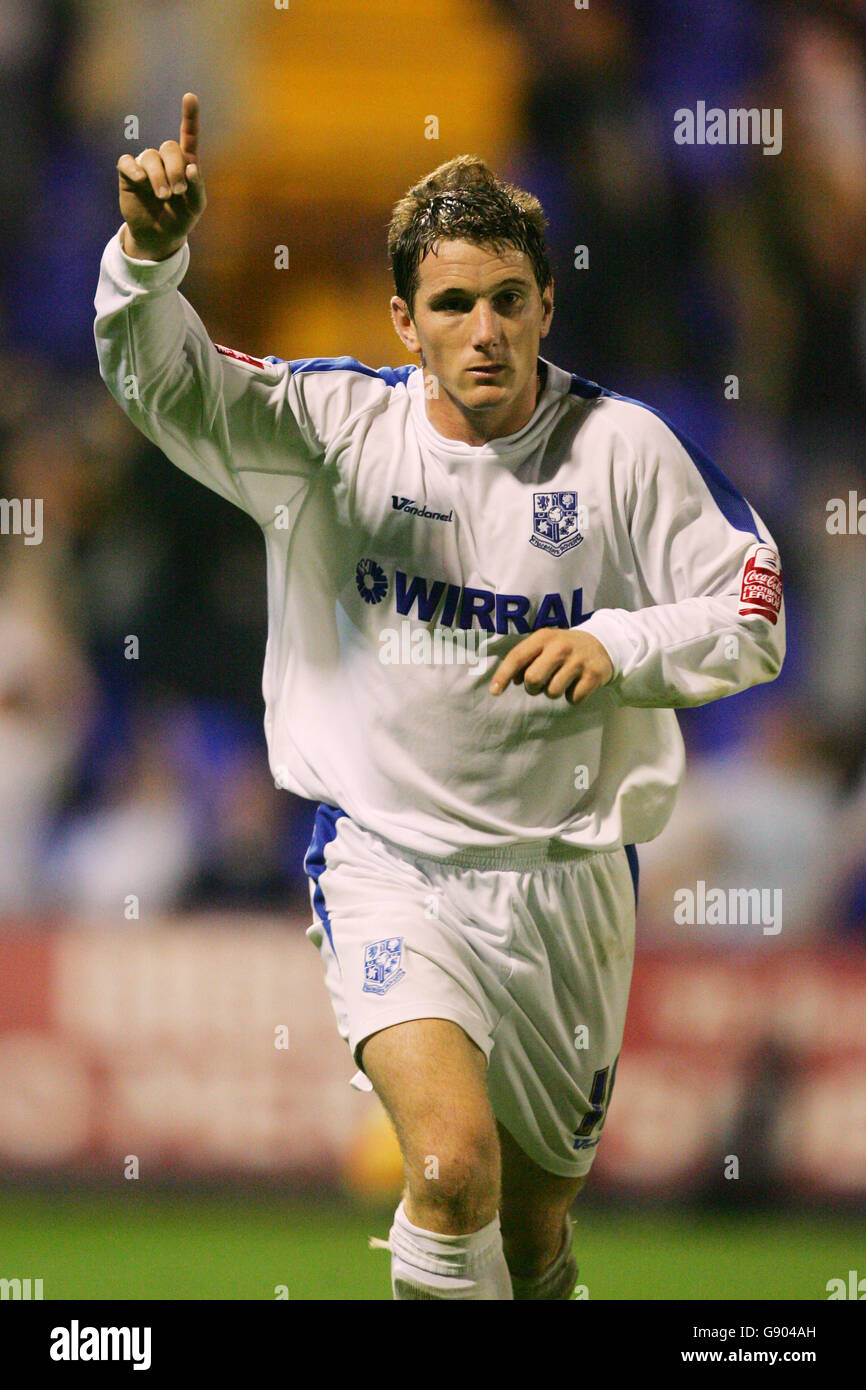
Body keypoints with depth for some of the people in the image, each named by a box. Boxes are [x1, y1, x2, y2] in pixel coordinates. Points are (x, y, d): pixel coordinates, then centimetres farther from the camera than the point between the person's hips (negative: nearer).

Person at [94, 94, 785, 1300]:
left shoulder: (625, 449, -4)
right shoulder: (335, 428, -5)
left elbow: (752, 619, 0)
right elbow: (164, 383, -16)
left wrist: (617, 646, -19)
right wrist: (151, 250, -37)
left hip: (567, 874, 2)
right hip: (387, 862, -2)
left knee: (534, 1230, 13)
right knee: (454, 1162, -27)